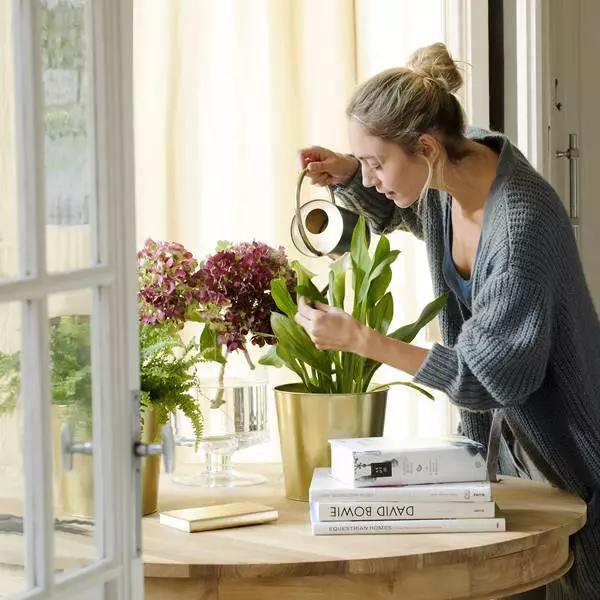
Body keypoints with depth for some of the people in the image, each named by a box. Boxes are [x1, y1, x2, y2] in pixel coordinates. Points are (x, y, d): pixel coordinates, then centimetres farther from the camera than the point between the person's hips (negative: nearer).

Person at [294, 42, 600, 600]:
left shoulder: (522, 222, -31)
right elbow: (388, 210, 19)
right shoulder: (451, 162, -7)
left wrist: (359, 338, -25)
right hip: (496, 435, 8)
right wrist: (344, 174, -3)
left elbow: (488, 379, -26)